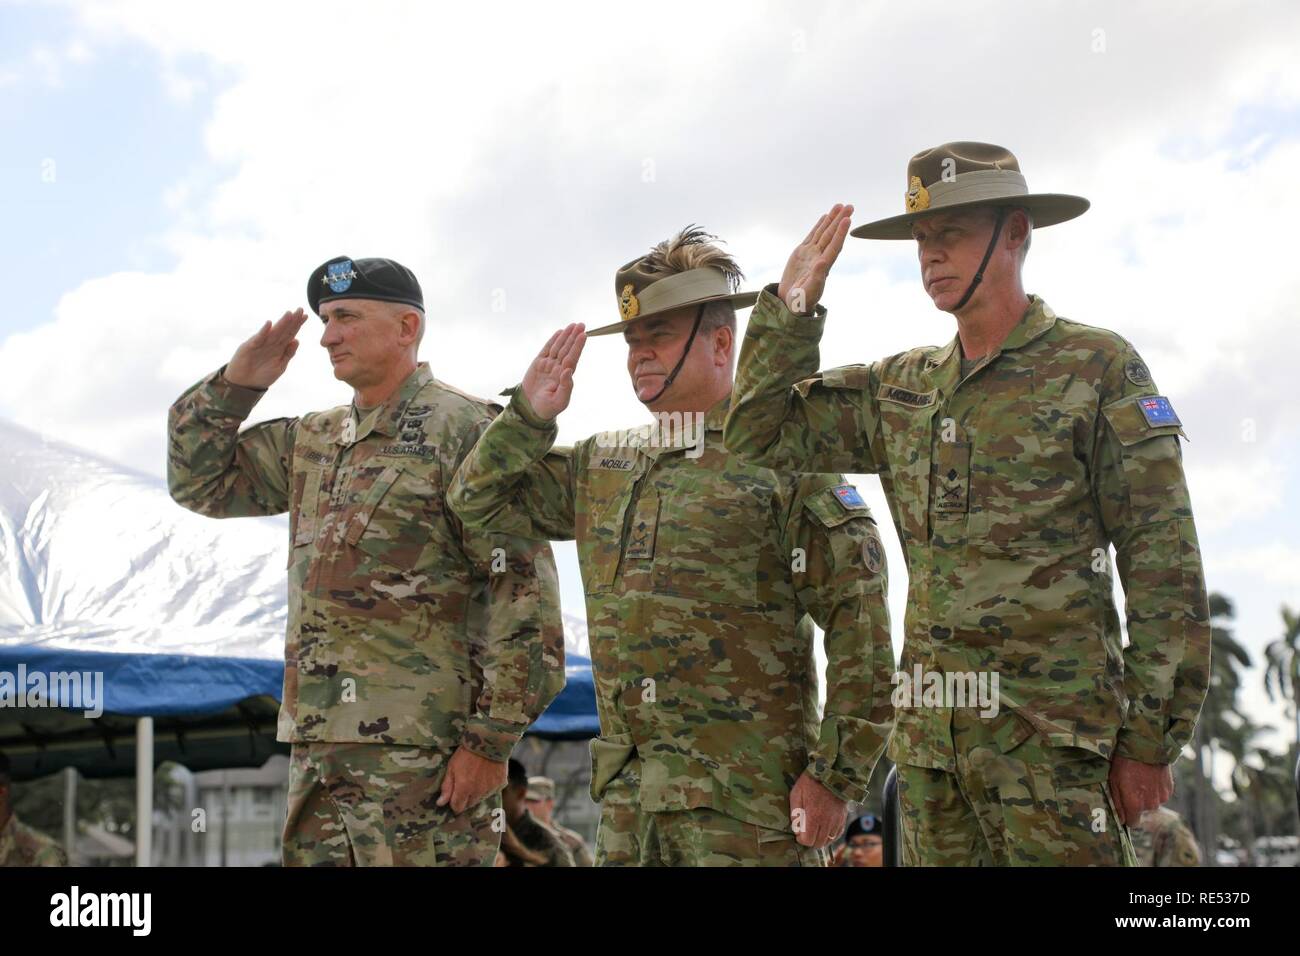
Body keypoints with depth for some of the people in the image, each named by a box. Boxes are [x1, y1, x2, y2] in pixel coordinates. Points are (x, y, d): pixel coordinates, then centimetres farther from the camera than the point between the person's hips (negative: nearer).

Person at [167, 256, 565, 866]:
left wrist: (492, 740, -17)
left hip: (421, 746, -8)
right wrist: (235, 384, 11)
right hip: (318, 742, 8)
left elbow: (524, 596, -13)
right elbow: (201, 482, 26)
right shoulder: (313, 441, 18)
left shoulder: (468, 430, -7)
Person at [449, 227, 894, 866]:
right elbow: (479, 501, 20)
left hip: (747, 796, -6)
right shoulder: (603, 464, 15)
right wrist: (529, 415, 4)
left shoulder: (782, 462, -6)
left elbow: (862, 627, -10)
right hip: (627, 790, 6)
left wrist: (836, 776, -14)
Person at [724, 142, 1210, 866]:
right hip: (929, 735, 6)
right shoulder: (902, 387, 14)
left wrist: (1150, 740, -9)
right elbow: (760, 438, 13)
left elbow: (1166, 569, -6)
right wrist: (793, 302, 5)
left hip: (1054, 733, -5)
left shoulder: (1098, 367, -3)